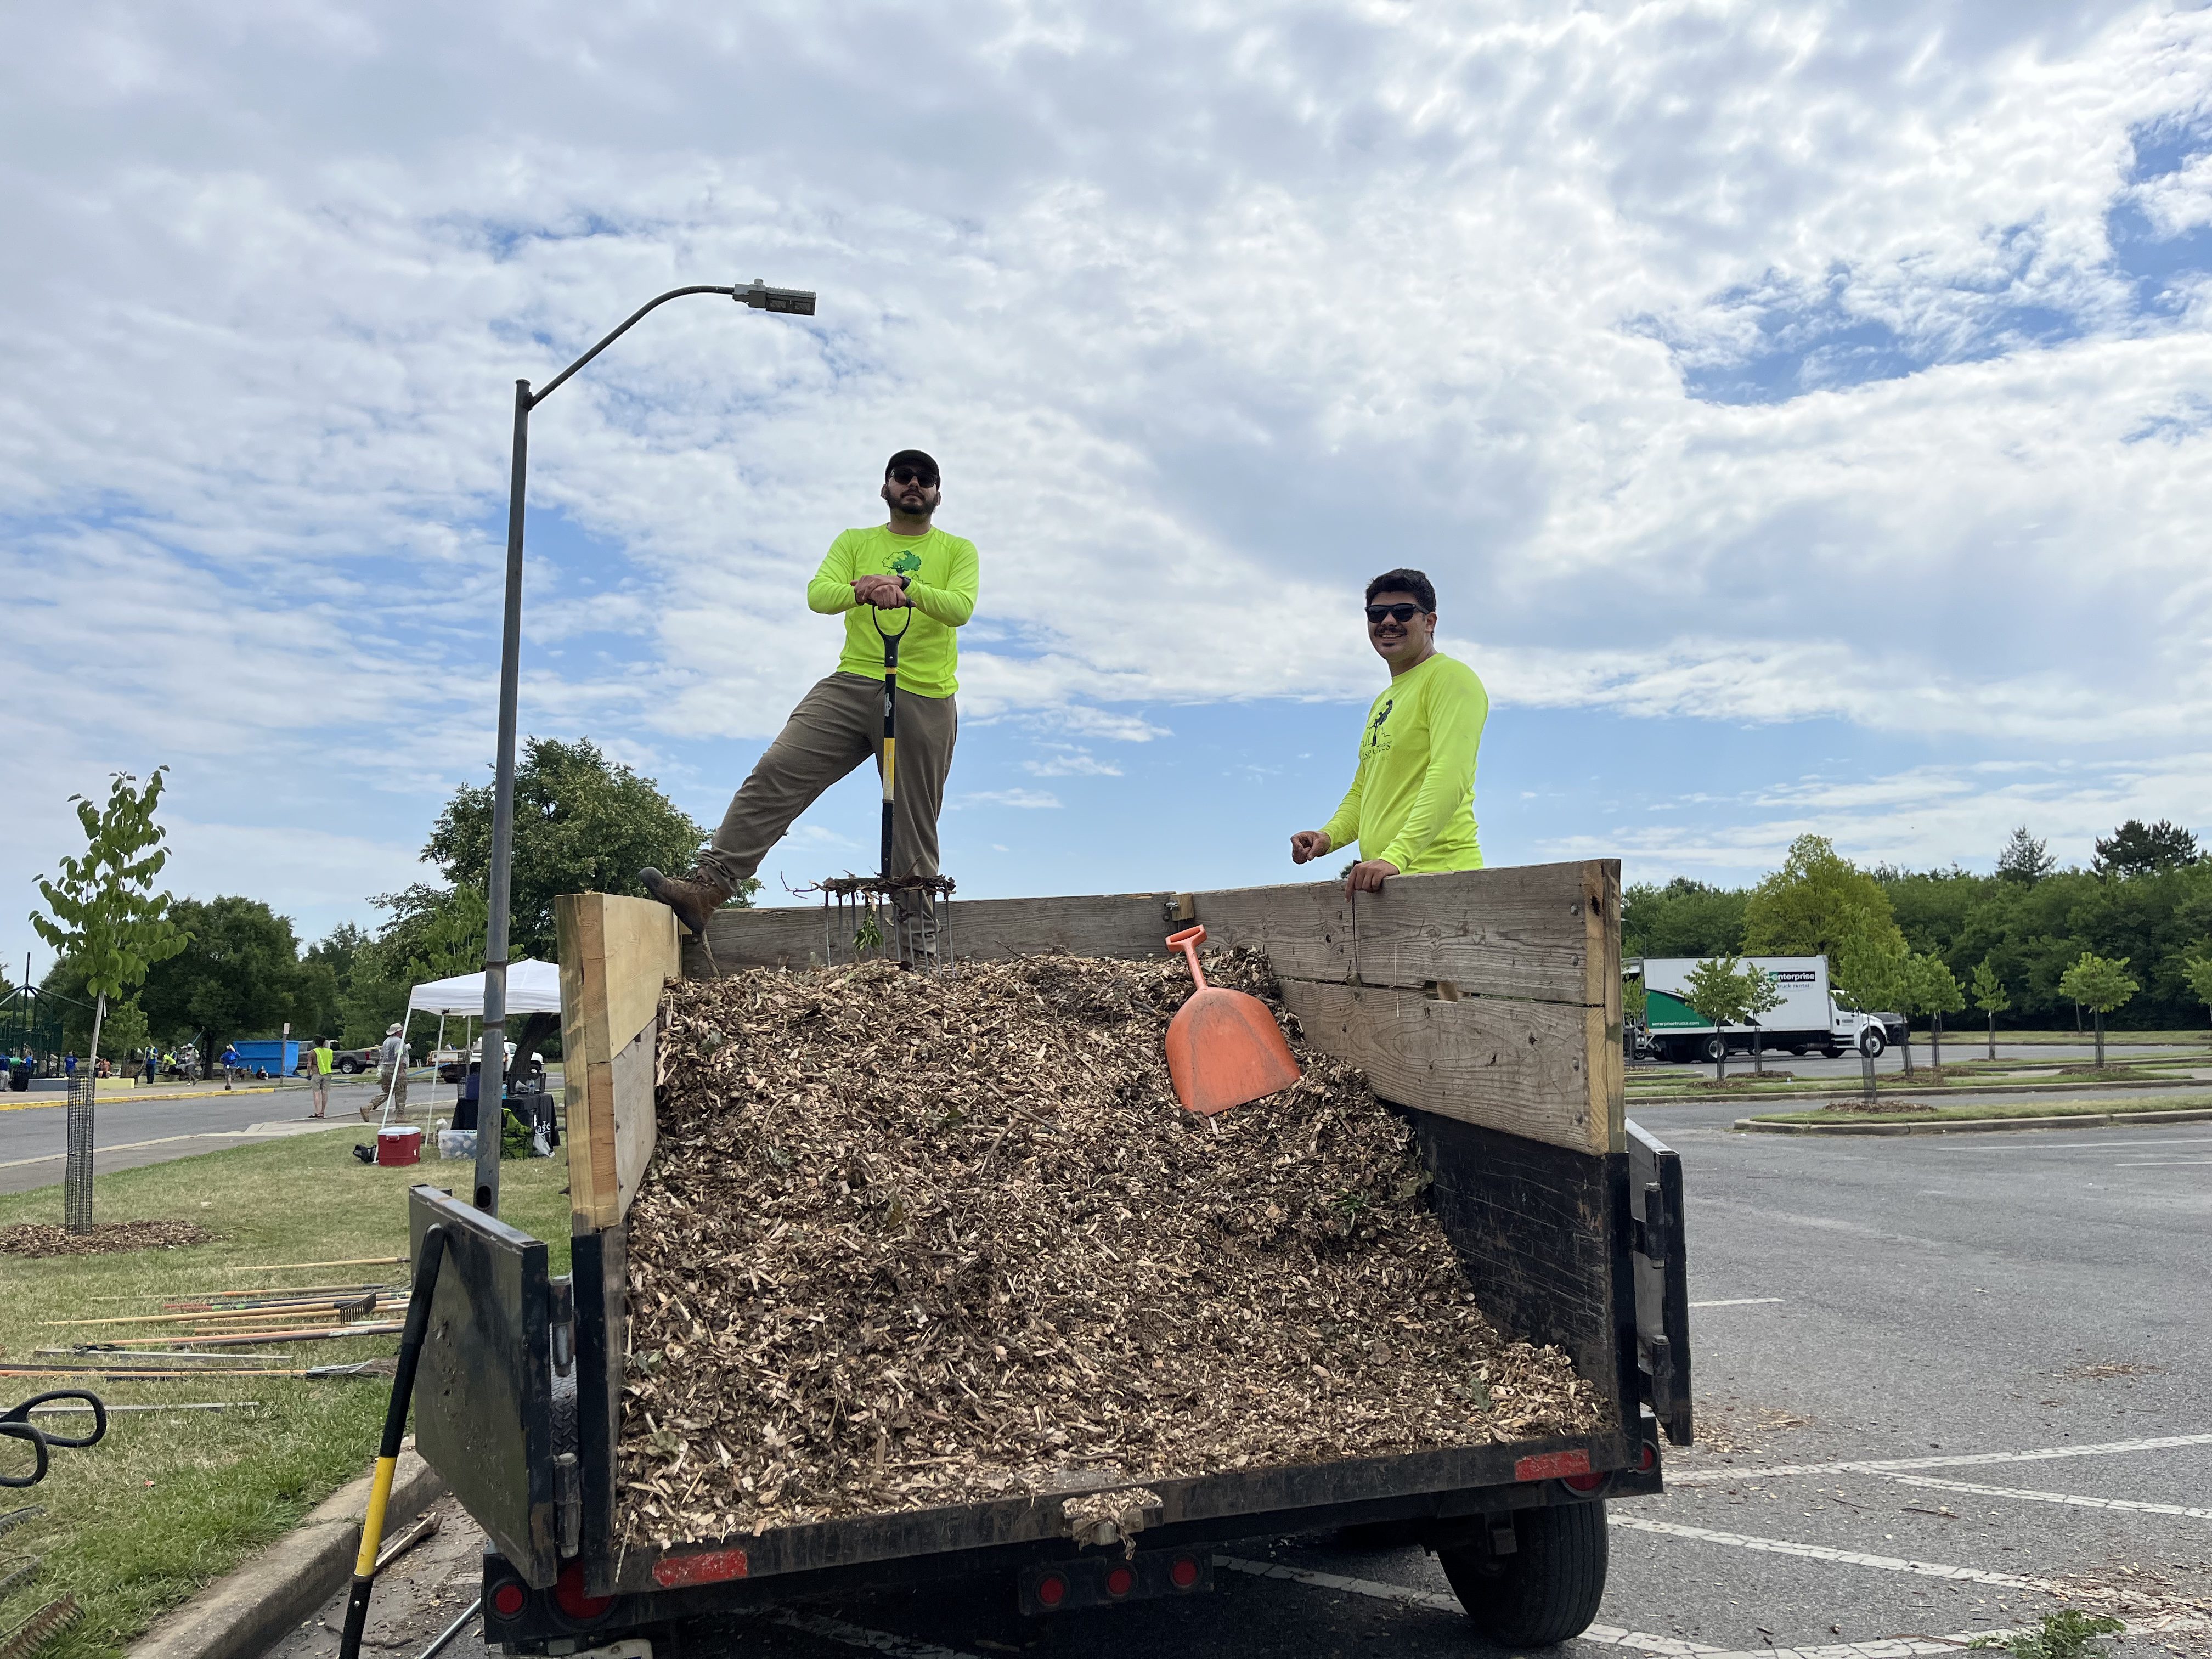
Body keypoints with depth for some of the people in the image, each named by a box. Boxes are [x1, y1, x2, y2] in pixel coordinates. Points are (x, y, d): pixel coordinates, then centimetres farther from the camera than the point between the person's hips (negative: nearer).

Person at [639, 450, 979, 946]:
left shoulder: (958, 550, 10)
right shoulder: (854, 542, 15)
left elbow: (961, 607, -9)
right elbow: (817, 594, -2)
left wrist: (905, 587, -27)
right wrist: (863, 590, -24)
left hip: (925, 701, -1)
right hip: (852, 685, 1)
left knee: (915, 826, 3)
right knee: (775, 773, -16)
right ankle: (707, 887, -19)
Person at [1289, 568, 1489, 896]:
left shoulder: (1449, 677, -2)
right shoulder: (1381, 703, 25)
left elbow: (1450, 777, -15)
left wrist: (1396, 857, -24)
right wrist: (1328, 836, 10)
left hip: (1435, 872, -7)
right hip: (1383, 884, 7)